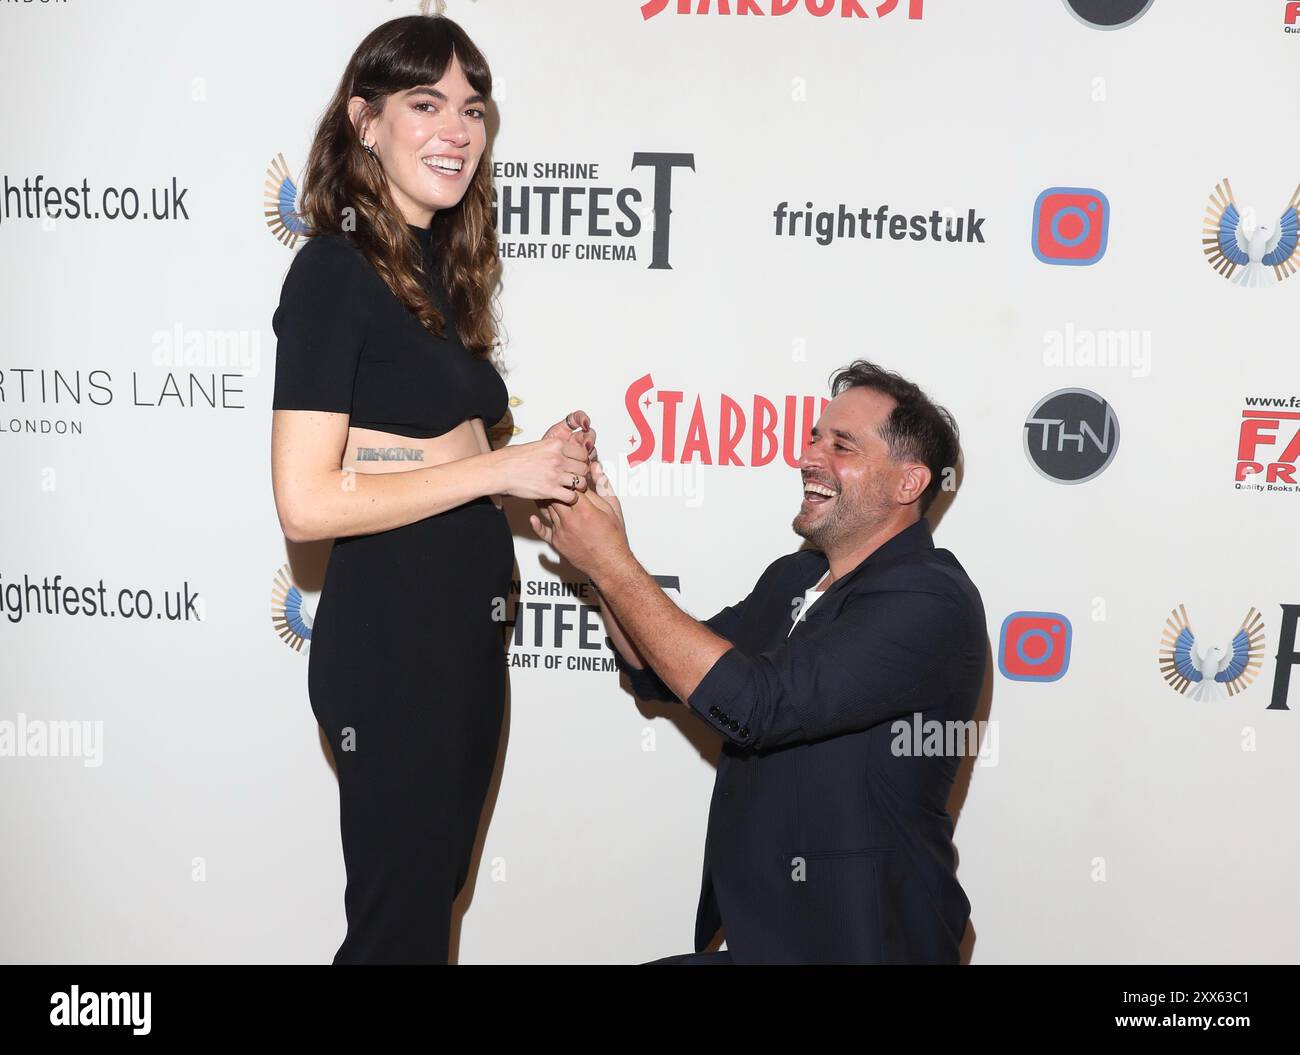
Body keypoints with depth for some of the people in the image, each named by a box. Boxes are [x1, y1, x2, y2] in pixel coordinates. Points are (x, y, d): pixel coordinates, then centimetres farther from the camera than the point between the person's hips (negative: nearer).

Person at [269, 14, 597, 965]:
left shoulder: (439, 269, 11)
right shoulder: (336, 271, -13)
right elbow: (306, 502, -20)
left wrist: (549, 465, 0)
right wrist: (502, 467, -18)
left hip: (469, 624, 8)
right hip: (390, 631, -8)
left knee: (438, 887, 20)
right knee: (400, 916, 6)